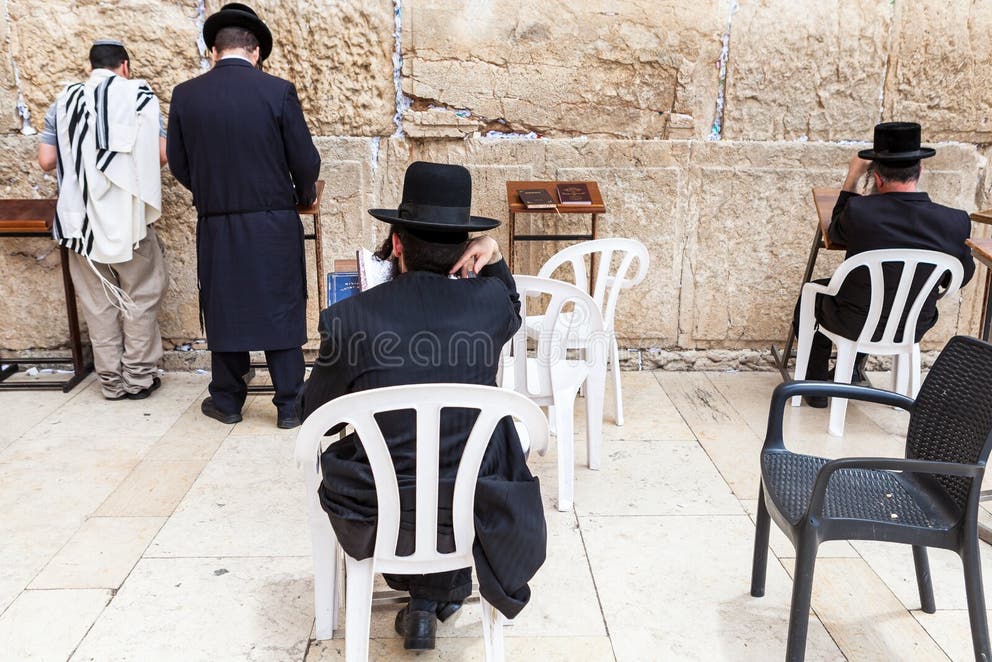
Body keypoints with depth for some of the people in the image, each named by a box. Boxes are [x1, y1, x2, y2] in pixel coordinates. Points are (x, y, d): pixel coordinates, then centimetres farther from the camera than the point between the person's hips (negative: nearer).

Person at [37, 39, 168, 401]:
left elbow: (46, 161, 5)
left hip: (81, 218, 3)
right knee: (140, 296, 9)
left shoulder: (64, 102, 7)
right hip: (128, 216, -3)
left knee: (97, 300, 9)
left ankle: (111, 380, 15)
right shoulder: (139, 96, -2)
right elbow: (162, 155, -6)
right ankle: (138, 376, 11)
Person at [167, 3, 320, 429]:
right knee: (281, 310, 7)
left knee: (223, 310, 13)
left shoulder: (185, 95, -1)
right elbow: (306, 161, -6)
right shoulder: (278, 91, -7)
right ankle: (290, 405, 12)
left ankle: (227, 401, 24)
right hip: (274, 223, -2)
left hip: (215, 226, 2)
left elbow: (179, 164, 6)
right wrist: (305, 197, 14)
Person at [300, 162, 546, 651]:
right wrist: (493, 261, -1)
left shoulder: (348, 318, -17)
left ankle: (423, 596, 42)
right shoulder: (489, 302, -12)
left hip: (376, 518, 0)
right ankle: (439, 593, 41)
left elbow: (314, 412, 0)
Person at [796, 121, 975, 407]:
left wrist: (852, 177, 3)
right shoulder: (956, 222, -18)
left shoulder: (859, 210, -26)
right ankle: (853, 371, 53)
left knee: (813, 292, 27)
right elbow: (964, 273, 0)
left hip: (855, 324, -3)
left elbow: (835, 231, -1)